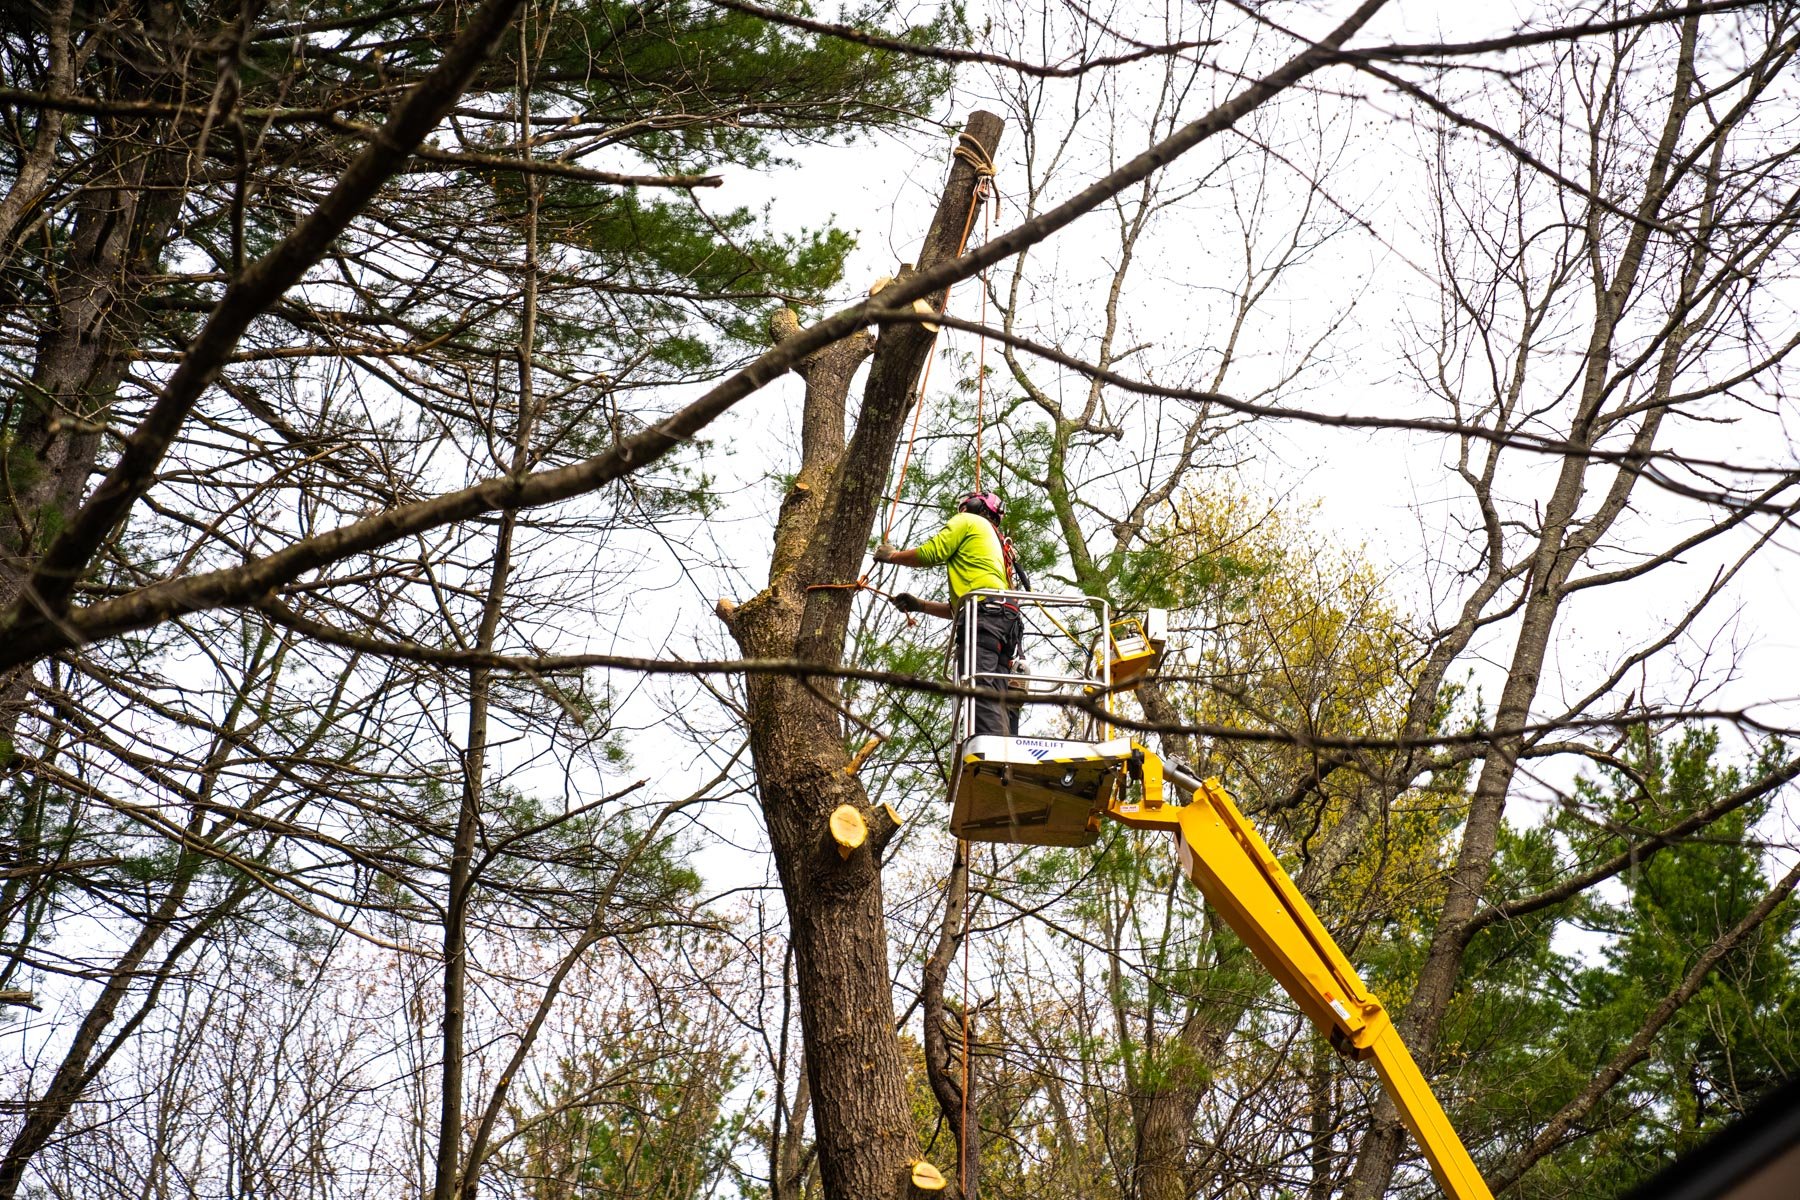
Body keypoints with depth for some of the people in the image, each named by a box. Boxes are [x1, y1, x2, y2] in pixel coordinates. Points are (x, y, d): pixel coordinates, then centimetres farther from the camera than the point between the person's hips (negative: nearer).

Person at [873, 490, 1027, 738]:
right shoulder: (999, 545, 41)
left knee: (980, 688, -24)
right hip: (1007, 621, 9)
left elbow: (930, 553, 4)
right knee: (997, 699, -3)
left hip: (984, 615, -9)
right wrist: (920, 605, 35)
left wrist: (893, 555, 21)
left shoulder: (968, 520, 17)